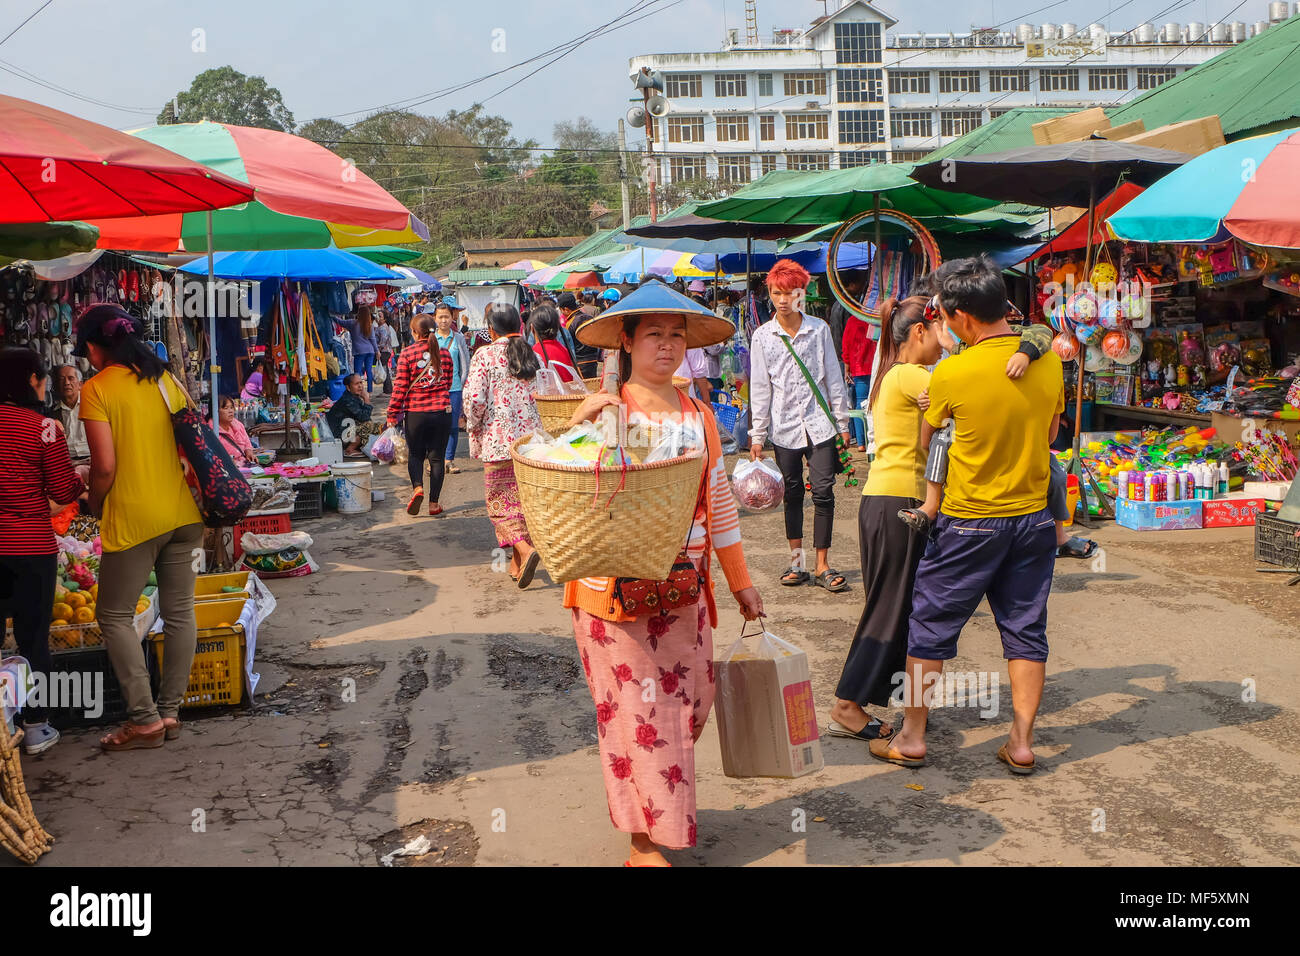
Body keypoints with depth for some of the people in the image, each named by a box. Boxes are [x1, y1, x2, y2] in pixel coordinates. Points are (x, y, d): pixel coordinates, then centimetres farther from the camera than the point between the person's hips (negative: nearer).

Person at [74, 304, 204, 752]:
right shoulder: (166, 381, 9)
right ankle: (170, 712, 17)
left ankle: (145, 718, 4)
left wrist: (95, 506, 4)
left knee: (115, 616, 7)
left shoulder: (97, 389, -8)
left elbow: (104, 466, -13)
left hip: (132, 519, -6)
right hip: (183, 513, 6)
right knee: (179, 613, 10)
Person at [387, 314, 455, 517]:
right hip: (442, 410, 2)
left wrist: (393, 414, 0)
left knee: (415, 454, 15)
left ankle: (417, 487, -11)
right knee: (437, 457, 9)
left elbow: (400, 386, -7)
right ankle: (434, 504, 9)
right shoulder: (445, 353, 3)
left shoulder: (407, 353, -6)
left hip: (416, 412, -2)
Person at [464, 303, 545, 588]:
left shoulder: (485, 355, -7)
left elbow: (475, 399, -14)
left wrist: (474, 427, 2)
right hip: (531, 435, 5)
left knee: (499, 500, 4)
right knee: (522, 499, 13)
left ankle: (524, 548, -18)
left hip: (499, 437, -5)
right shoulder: (531, 355, 7)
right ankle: (517, 563, 18)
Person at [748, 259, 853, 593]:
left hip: (819, 424, -1)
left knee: (823, 492, -5)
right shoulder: (762, 336, 3)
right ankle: (797, 562, 19)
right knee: (792, 494, 9)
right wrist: (757, 435, 2)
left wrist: (842, 423, 5)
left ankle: (823, 566, 1)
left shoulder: (819, 329, 2)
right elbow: (760, 388, 5)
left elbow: (833, 378, 6)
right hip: (785, 425, 1)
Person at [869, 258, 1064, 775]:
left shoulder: (951, 373, -17)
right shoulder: (1049, 361, -3)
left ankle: (911, 737, 17)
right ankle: (1021, 742, 16)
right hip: (1033, 516, 4)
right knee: (1026, 630, 13)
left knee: (930, 626, 9)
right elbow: (1050, 435, 11)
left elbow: (926, 441, 0)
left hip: (969, 521, -4)